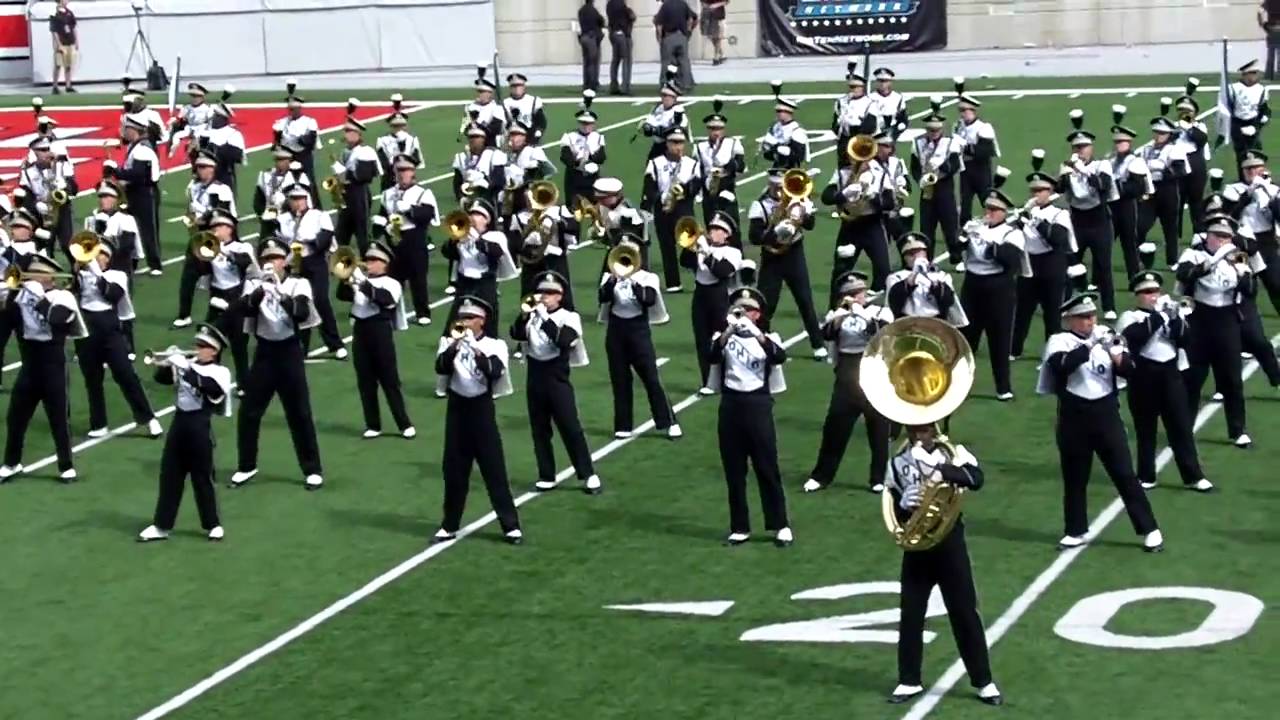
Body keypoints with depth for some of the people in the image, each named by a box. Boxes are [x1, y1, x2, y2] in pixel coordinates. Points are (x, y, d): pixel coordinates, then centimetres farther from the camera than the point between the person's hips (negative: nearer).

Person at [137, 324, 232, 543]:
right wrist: (167, 363, -15)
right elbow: (162, 378, 5)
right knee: (169, 474, 7)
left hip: (199, 427, -6)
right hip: (179, 423, 6)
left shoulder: (219, 372, -7)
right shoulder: (187, 363, 9)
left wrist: (184, 367, -30)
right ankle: (161, 525, 12)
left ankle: (213, 525, 15)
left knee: (202, 478, 1)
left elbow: (204, 384, -27)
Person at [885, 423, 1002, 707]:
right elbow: (892, 511, 2)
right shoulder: (898, 464, 3)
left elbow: (977, 478, -23)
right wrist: (903, 504, -21)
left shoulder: (953, 453, -4)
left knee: (965, 612, 3)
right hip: (916, 547, 2)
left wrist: (942, 471, -35)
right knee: (911, 614, 5)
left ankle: (983, 681, 12)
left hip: (950, 544, -2)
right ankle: (908, 681, 17)